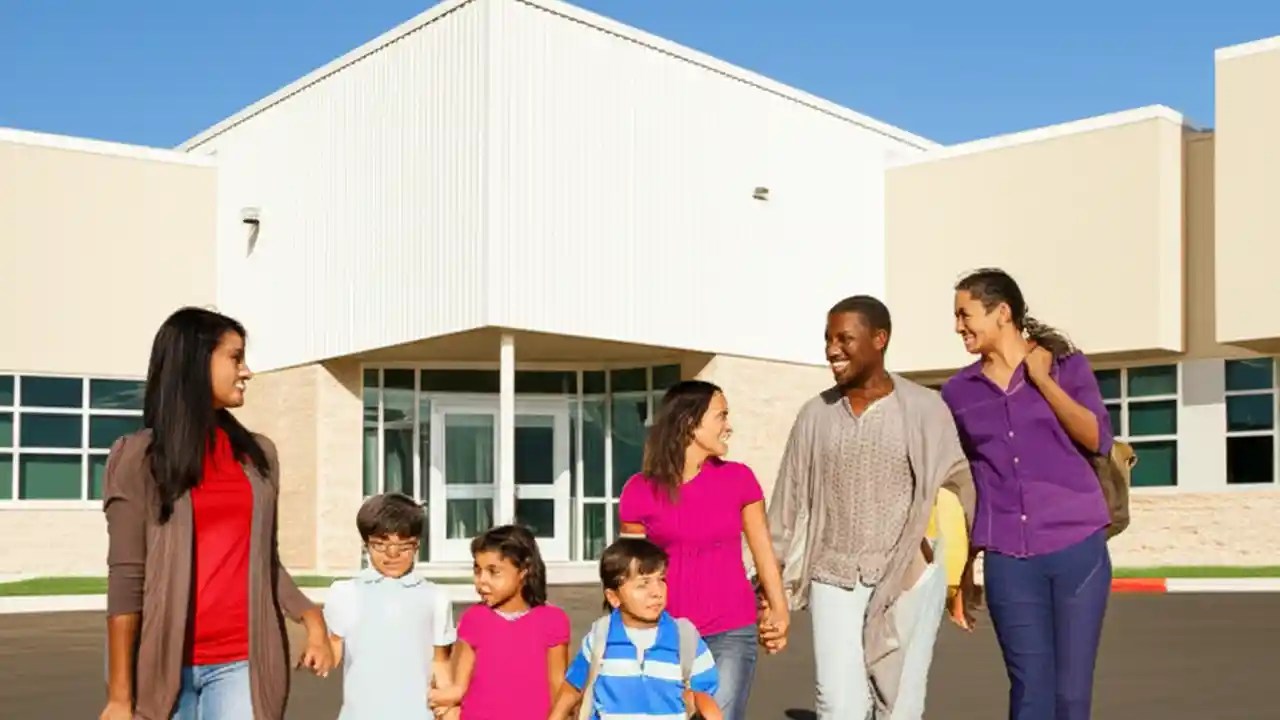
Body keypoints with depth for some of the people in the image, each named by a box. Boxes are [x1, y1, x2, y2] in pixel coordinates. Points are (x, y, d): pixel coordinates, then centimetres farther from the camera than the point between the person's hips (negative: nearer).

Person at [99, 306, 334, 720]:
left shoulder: (258, 456, 11)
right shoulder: (139, 457, -1)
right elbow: (126, 577, -5)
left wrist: (312, 618, -1)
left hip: (242, 663, 3)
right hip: (165, 664, -2)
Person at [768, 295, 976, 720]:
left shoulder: (925, 409, -4)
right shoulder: (816, 414, 5)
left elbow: (964, 486, -2)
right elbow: (789, 505, 8)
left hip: (909, 578, -2)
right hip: (833, 580, 2)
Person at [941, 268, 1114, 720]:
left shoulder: (1066, 365, 4)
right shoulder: (959, 391, 8)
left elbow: (1098, 439, -7)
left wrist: (1042, 380, -9)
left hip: (1077, 547, -1)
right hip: (1008, 560, 1)